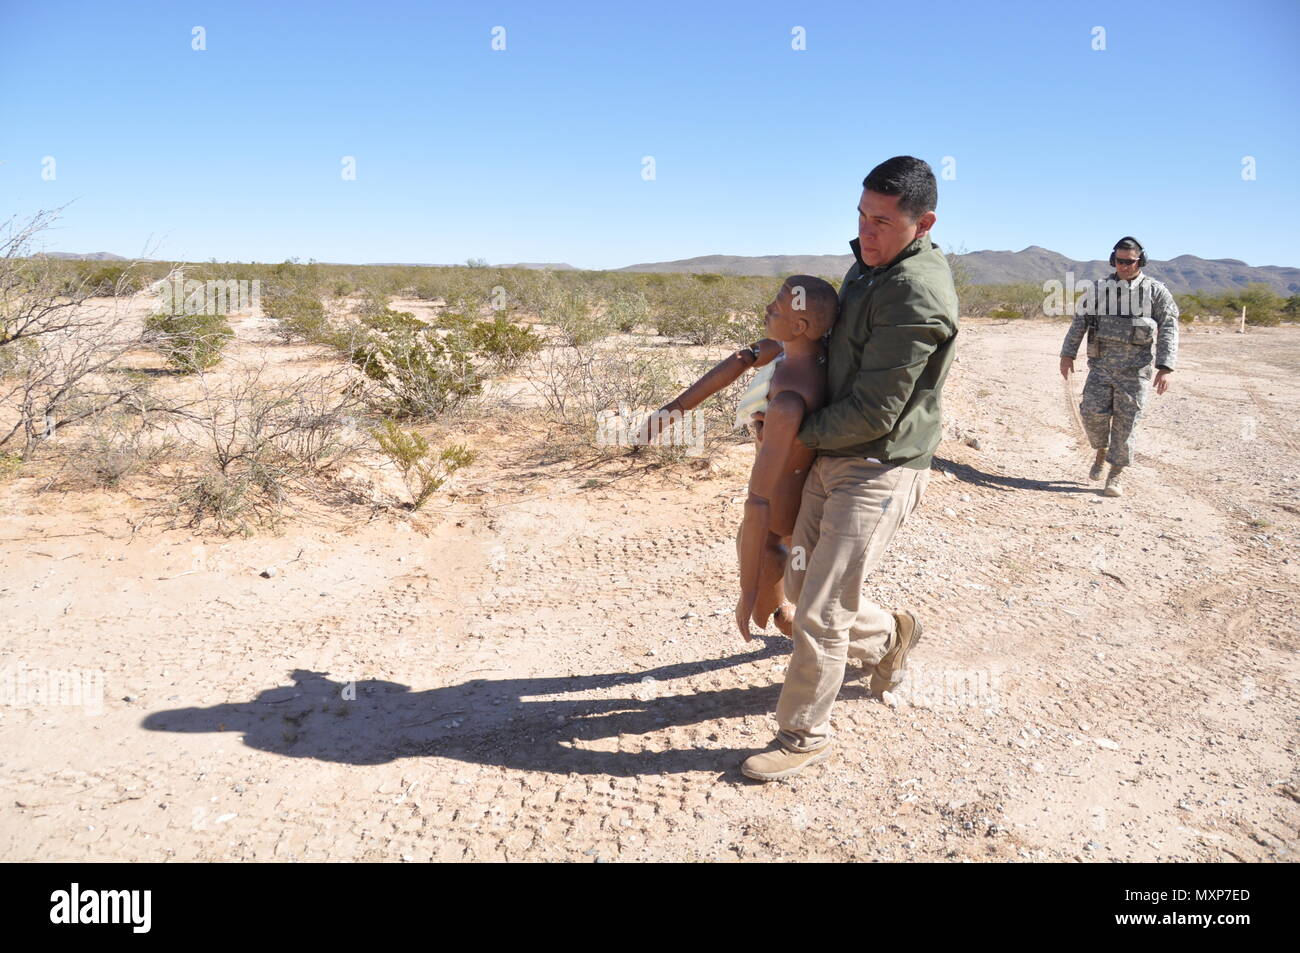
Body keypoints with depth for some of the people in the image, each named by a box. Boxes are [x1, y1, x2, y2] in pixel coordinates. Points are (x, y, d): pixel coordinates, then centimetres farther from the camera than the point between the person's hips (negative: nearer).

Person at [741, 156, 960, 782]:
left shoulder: (917, 296, -22)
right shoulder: (869, 263, 10)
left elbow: (875, 412, -22)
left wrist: (796, 433, -9)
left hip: (879, 471, -9)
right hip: (832, 457, 9)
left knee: (819, 611, -6)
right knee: (804, 584, 17)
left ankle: (804, 736, 12)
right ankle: (888, 637, 43)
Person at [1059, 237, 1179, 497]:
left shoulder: (1156, 292, 0)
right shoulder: (1099, 290, 6)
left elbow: (1169, 331, -4)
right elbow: (1079, 322, 11)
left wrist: (1165, 368, -13)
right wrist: (1067, 354, 4)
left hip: (1135, 368, -2)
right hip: (1101, 365, 2)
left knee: (1125, 422, 0)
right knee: (1093, 412, -11)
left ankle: (1114, 477, 10)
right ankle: (1101, 450, 20)